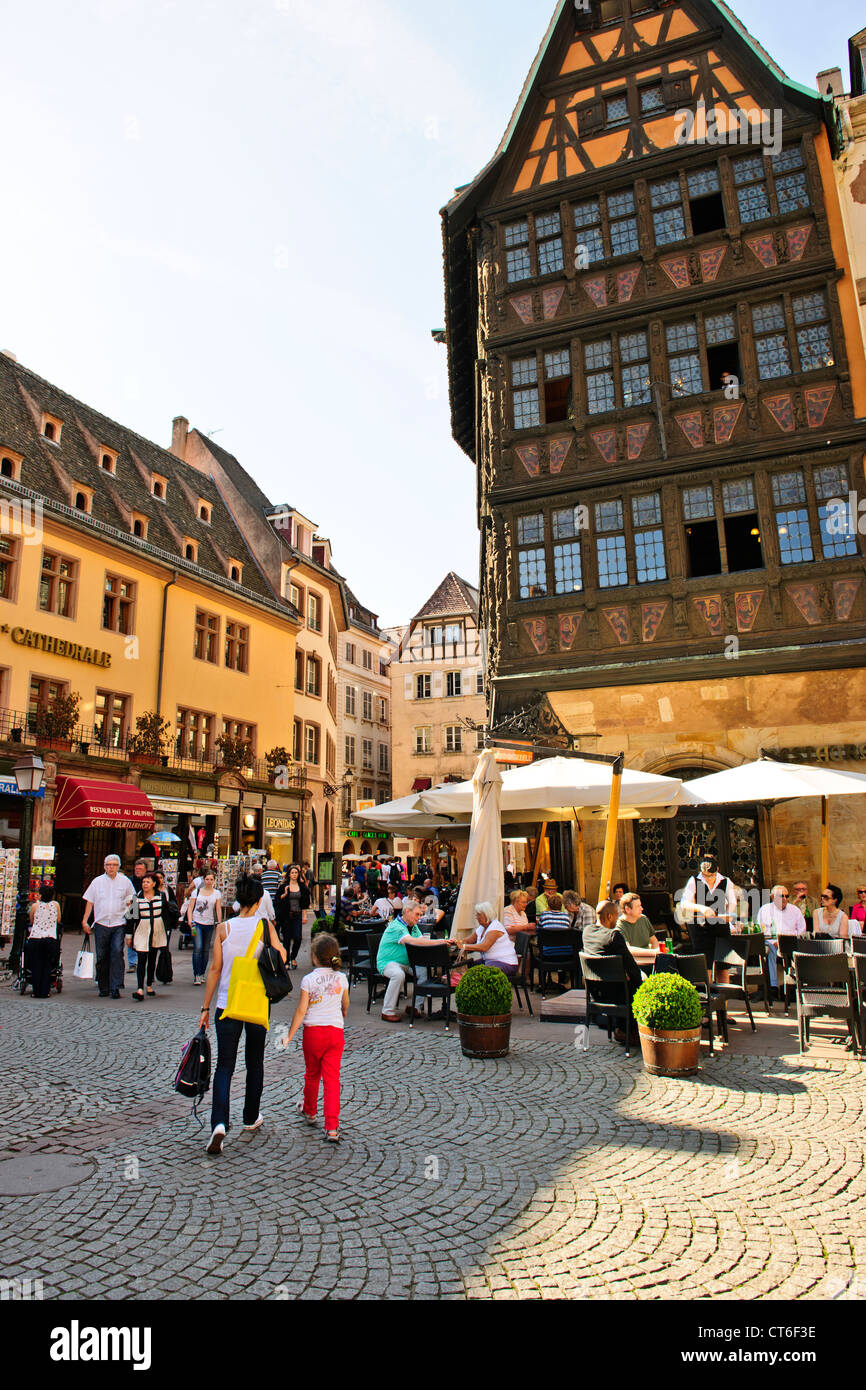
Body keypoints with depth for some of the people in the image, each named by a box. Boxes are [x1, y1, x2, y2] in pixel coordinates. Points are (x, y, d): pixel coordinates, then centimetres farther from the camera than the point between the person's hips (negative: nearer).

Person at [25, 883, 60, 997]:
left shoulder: (35, 906, 0)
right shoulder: (56, 905, 2)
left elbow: (31, 921, 13)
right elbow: (58, 921, 11)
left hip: (35, 938, 0)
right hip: (51, 939, 1)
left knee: (36, 966, 9)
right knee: (47, 966, 10)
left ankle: (36, 992, 10)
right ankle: (45, 991, 8)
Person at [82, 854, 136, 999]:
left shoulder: (125, 881, 6)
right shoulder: (97, 881, 7)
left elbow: (130, 900, 14)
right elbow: (89, 902, 10)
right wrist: (85, 921, 5)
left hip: (119, 924, -1)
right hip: (101, 924, 1)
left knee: (117, 953, -15)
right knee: (101, 957, 5)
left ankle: (115, 987, -12)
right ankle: (103, 988, 17)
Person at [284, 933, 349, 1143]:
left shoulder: (308, 980, -9)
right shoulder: (341, 978, 1)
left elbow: (301, 1011, -10)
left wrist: (290, 1036, -2)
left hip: (313, 1031, -2)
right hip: (335, 1031, 2)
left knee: (312, 1074, 19)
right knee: (332, 1078, 2)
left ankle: (309, 1111, 40)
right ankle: (332, 1127, -4)